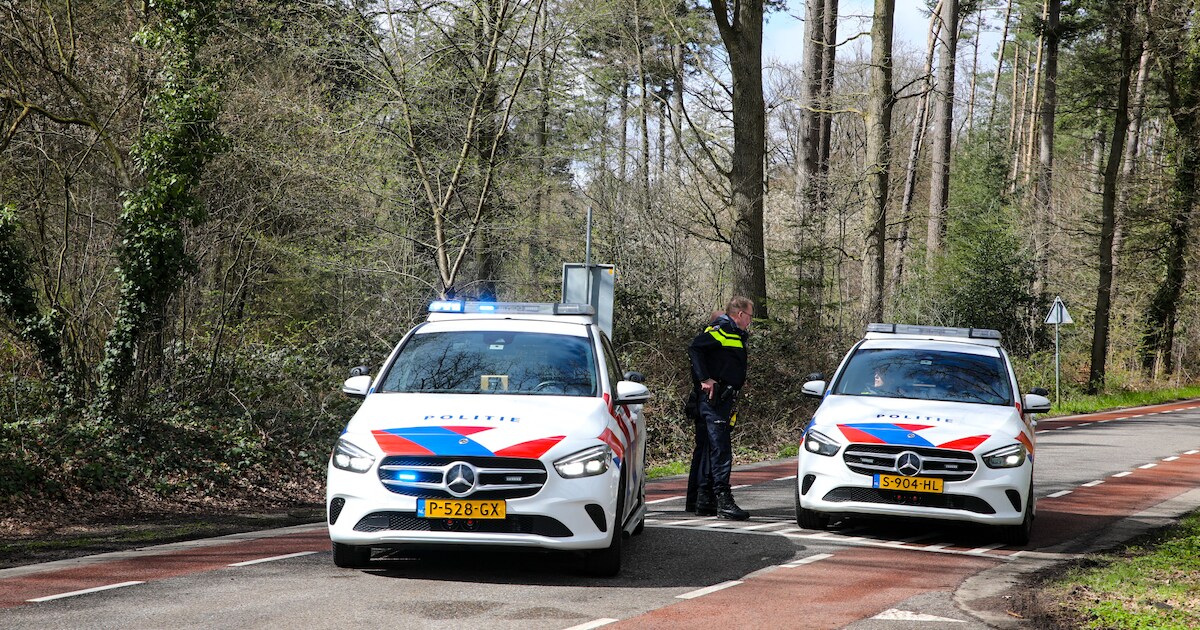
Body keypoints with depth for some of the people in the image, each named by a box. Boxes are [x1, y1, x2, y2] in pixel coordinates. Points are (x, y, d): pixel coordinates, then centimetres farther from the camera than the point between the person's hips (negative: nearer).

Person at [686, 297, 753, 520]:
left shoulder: (735, 334, 23)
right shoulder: (722, 328, -9)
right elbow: (695, 348, -19)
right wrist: (705, 380, -23)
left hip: (722, 399, 11)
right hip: (713, 398, -11)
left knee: (712, 449, 12)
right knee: (720, 449, -13)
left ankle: (703, 499, 16)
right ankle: (723, 500, -17)